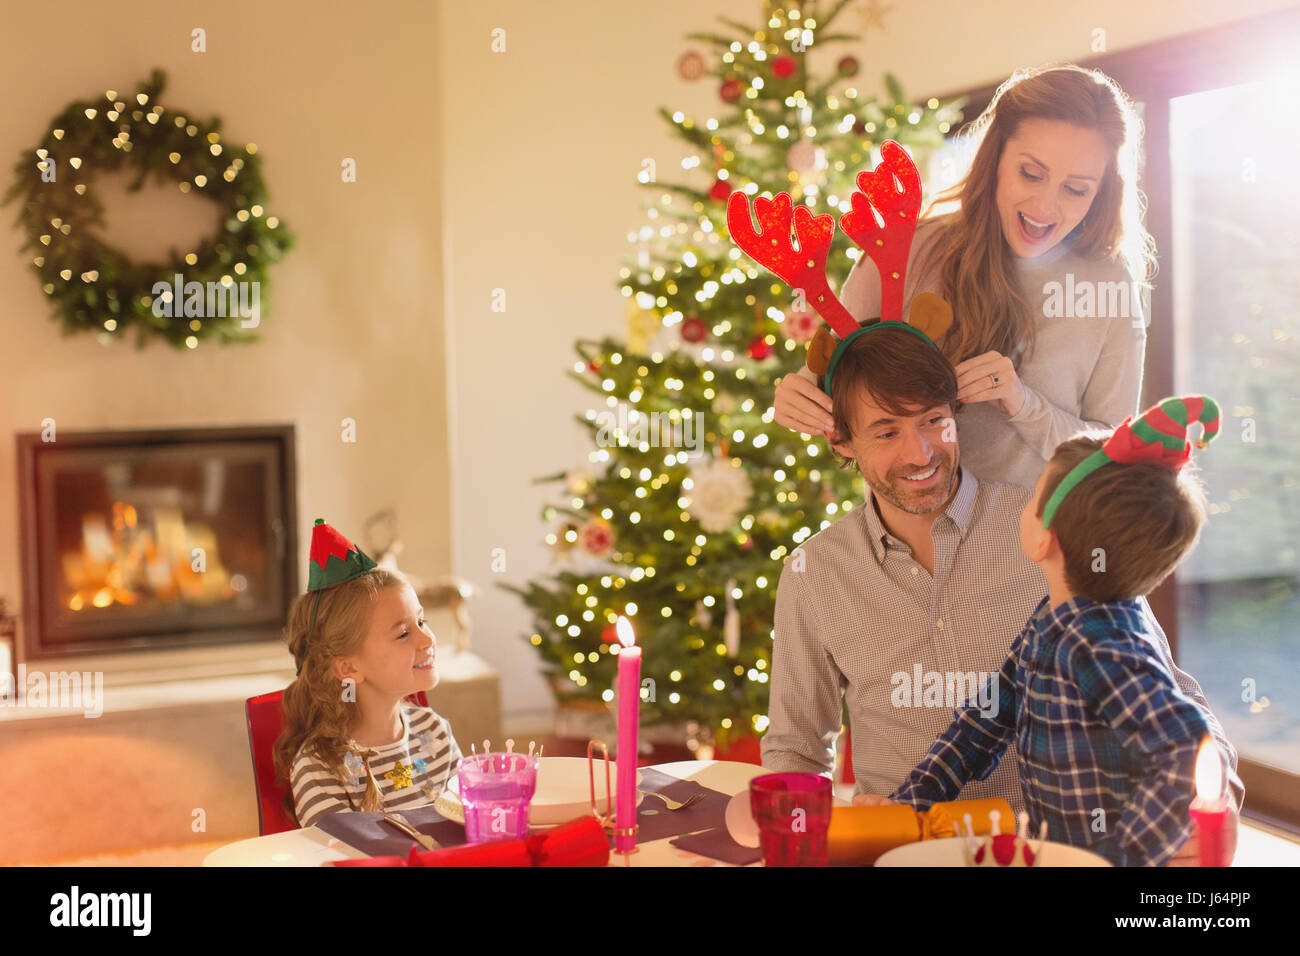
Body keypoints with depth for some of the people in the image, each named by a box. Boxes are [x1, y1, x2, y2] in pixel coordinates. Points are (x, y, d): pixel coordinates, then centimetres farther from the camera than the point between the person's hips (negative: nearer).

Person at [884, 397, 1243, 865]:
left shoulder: (1104, 650, -23)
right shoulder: (1049, 621, 2)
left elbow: (1196, 762, -32)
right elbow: (988, 718, 12)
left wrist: (1121, 854, -24)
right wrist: (909, 800, 6)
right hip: (1053, 851, 6)